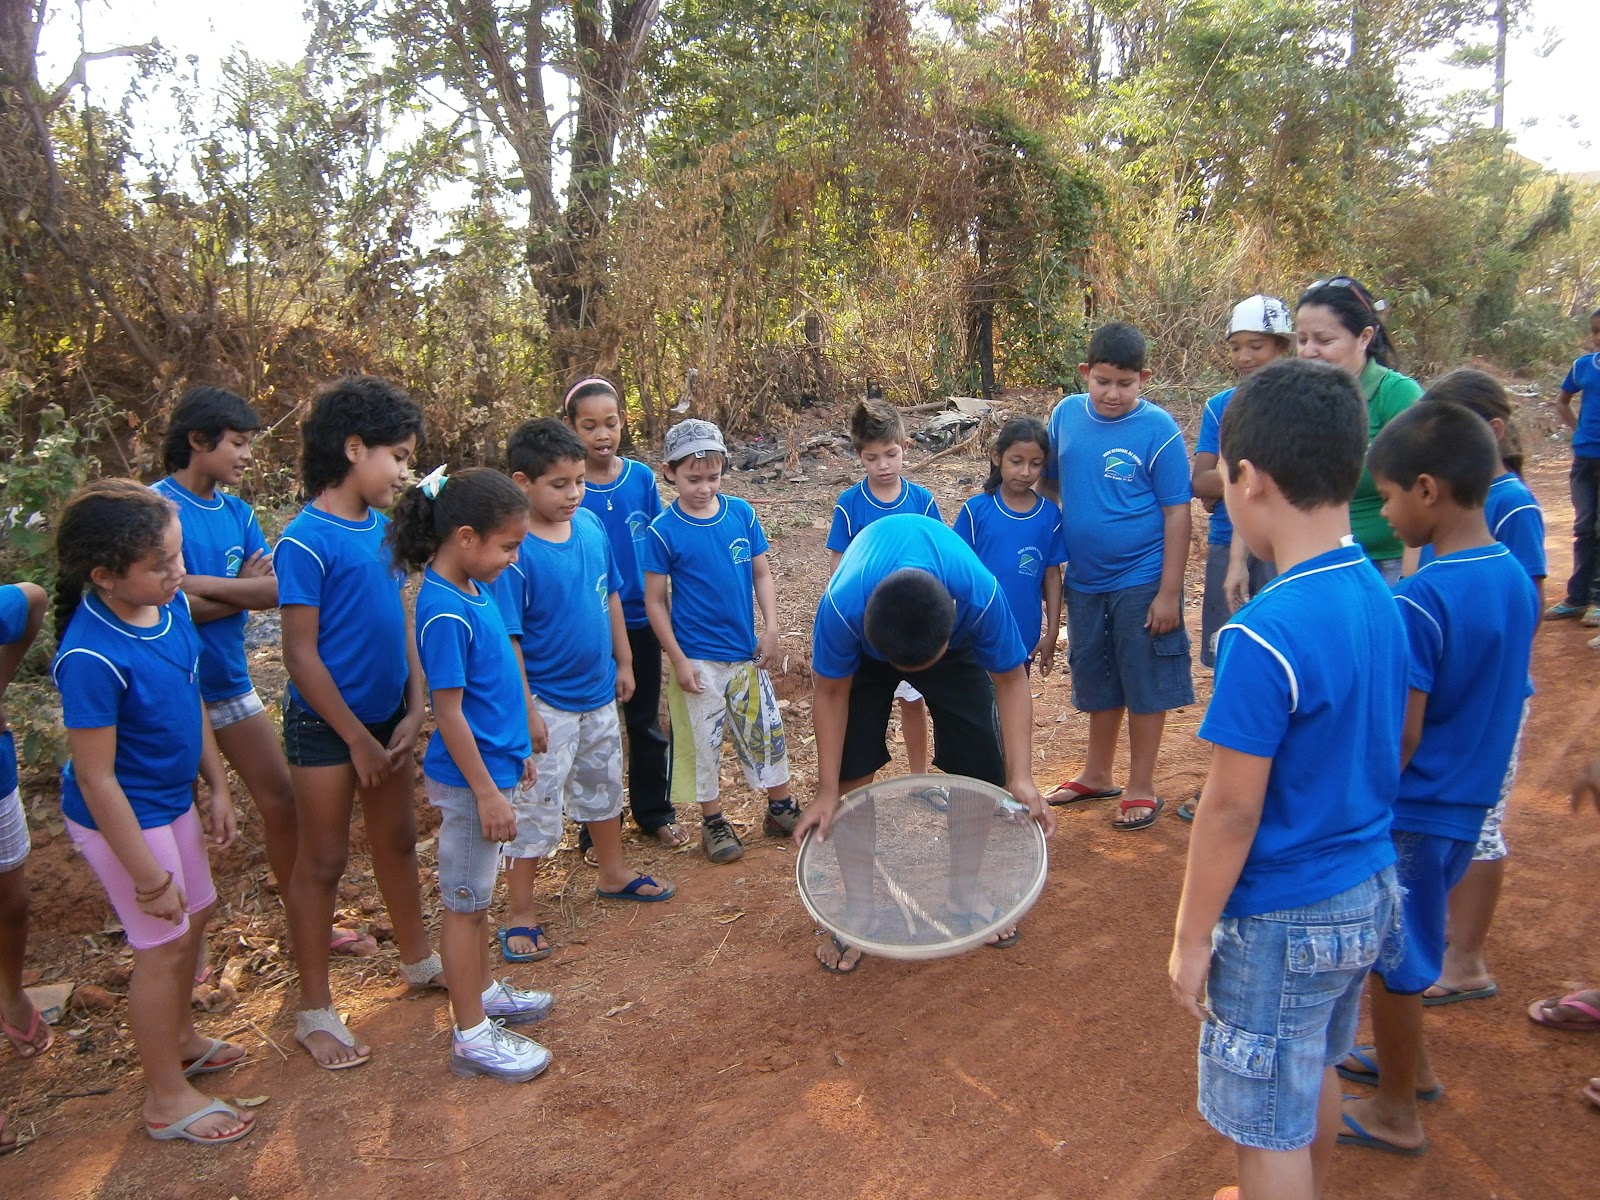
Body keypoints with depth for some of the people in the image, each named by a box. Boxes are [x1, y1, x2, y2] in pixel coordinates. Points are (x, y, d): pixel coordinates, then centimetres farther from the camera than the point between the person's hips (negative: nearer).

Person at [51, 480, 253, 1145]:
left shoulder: (172, 606, -8)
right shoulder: (91, 658, -32)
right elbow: (95, 778, -26)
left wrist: (217, 787, 11)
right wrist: (147, 875, -20)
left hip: (172, 799, 8)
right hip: (125, 818, -8)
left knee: (194, 916, 23)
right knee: (164, 944, 6)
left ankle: (179, 1039, 48)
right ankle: (166, 1099, 27)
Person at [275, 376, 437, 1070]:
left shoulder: (382, 527, 2)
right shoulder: (306, 541, -19)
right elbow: (301, 655, -18)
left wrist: (412, 712, -2)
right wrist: (358, 739, -14)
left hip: (386, 716, 7)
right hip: (326, 727, -6)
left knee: (397, 842, 20)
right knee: (322, 862, 7)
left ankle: (417, 959, 40)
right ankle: (315, 1012, 22)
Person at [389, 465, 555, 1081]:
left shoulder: (472, 591, 4)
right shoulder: (446, 614, -24)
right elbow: (448, 712, -22)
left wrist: (516, 752, 20)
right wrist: (486, 793, -19)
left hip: (491, 766, 9)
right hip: (469, 778, -9)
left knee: (476, 895, 22)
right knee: (464, 903, 4)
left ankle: (483, 991, 39)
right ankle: (471, 1037, 17)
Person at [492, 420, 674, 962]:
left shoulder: (591, 525, -4)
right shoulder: (515, 550, -22)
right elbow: (506, 637, -20)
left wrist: (624, 662, 11)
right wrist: (526, 709, -19)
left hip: (598, 691, 7)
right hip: (547, 702, -7)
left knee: (604, 786, 24)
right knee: (537, 810, 4)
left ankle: (614, 874, 45)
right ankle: (519, 917, 19)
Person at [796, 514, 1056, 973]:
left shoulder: (980, 596, -42)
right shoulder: (840, 607, -42)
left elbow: (1010, 680, -25)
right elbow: (831, 692, -24)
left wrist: (1020, 777, -33)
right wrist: (826, 792, -23)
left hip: (956, 643, 1)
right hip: (863, 651, 0)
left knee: (983, 770, -4)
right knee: (851, 773, -9)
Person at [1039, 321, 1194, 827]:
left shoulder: (1157, 429, -13)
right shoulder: (1066, 414, -1)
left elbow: (1177, 513, -12)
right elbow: (1050, 483, 12)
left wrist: (1169, 592, -14)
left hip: (1141, 580, -4)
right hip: (1085, 579, 5)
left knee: (1145, 685, 6)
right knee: (1098, 684, 18)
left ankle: (1141, 789, 20)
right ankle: (1097, 776, 35)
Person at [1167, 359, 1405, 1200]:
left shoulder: (1264, 637, -28)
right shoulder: (1379, 600, -2)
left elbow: (1232, 809, -22)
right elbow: (1385, 758, 8)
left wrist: (1192, 938, -11)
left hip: (1283, 916, -9)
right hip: (1369, 888, 9)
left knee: (1269, 1127, 11)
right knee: (1316, 1069, 29)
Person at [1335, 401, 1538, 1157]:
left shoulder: (1418, 601, -25)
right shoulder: (1516, 578, 0)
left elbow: (1401, 735, -24)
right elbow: (1500, 699, 10)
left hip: (1411, 811, -8)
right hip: (1468, 803, 8)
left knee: (1391, 955, 10)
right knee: (1406, 943, 26)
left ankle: (1395, 1113, 27)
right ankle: (1411, 1064, 44)